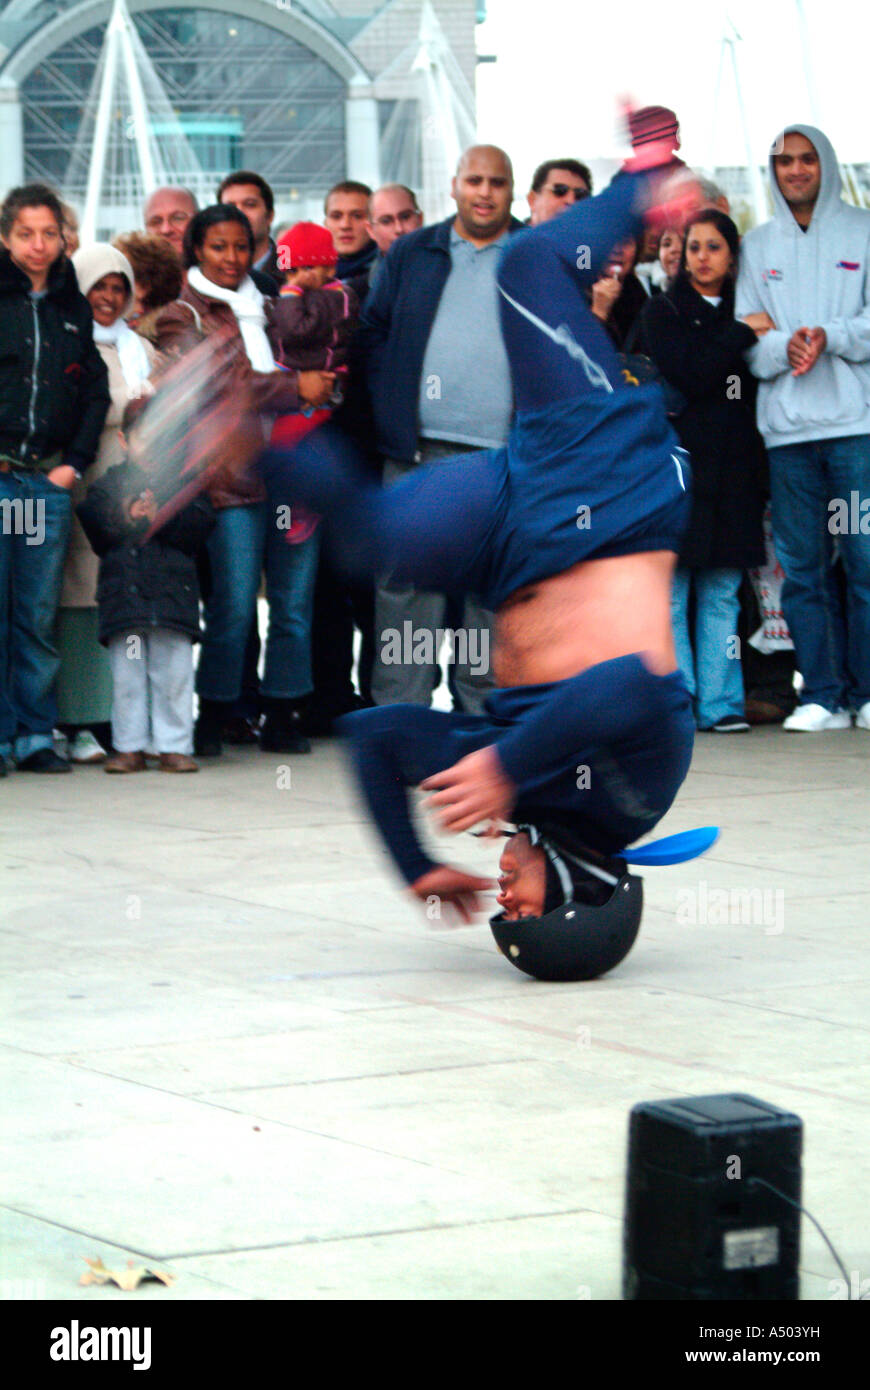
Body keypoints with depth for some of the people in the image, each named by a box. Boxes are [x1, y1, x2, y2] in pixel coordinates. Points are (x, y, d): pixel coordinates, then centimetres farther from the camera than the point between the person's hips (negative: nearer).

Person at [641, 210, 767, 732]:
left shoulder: (741, 314, 16)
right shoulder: (663, 312, 4)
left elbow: (758, 389, 16)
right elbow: (688, 376, -12)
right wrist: (742, 335, -10)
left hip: (730, 470, 4)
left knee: (722, 592, 2)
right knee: (671, 590, -4)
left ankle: (720, 703, 4)